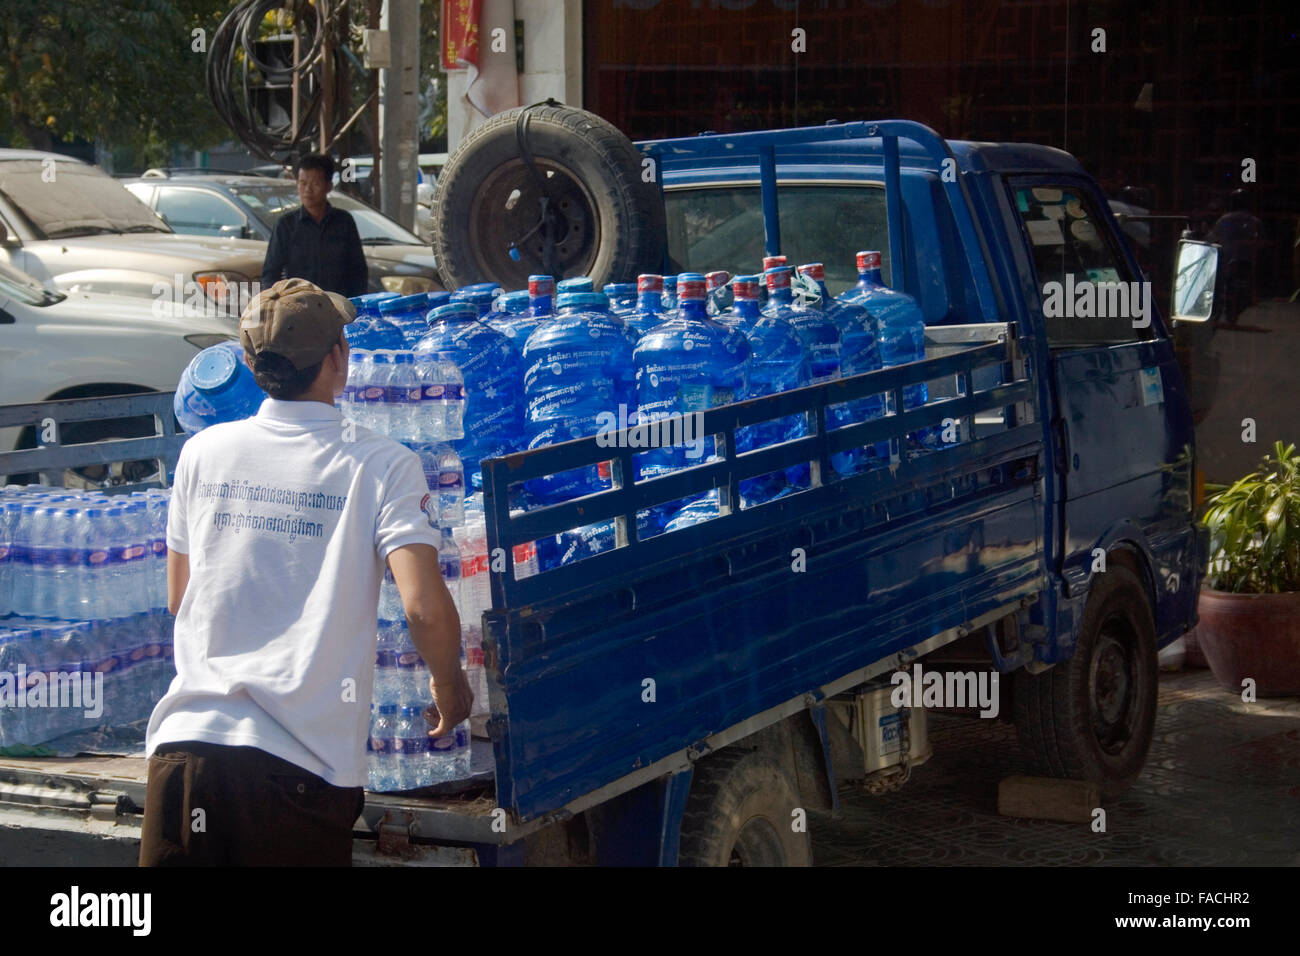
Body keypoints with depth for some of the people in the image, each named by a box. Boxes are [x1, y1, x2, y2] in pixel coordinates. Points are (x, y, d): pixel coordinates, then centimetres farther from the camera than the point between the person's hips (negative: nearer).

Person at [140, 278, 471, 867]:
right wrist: (448, 686, 7)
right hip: (303, 763, -2)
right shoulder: (381, 466, -2)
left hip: (187, 740, 3)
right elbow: (425, 609, -13)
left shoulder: (203, 451, 9)